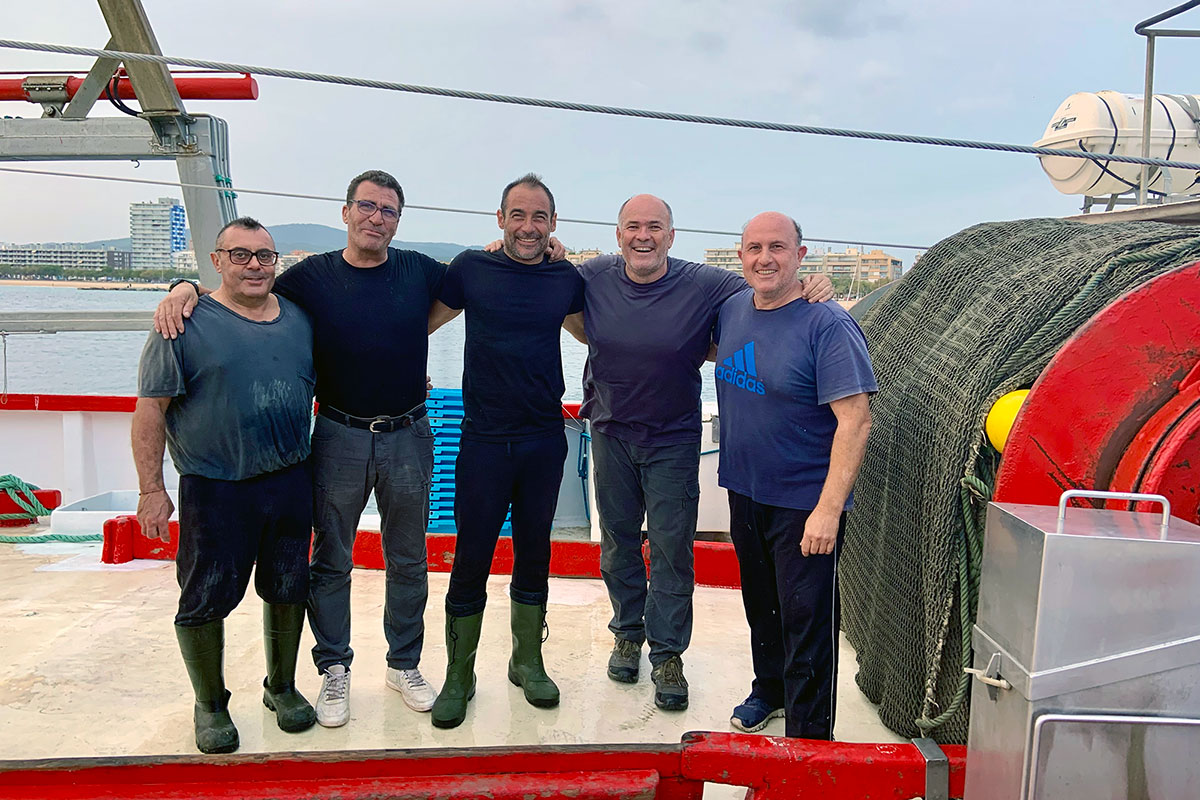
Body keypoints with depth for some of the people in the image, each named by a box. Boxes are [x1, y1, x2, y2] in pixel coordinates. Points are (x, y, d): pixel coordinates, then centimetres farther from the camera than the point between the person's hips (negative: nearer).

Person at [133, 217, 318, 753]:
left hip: (290, 482, 4)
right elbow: (151, 409, -8)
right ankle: (210, 704, 27)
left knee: (287, 591, 14)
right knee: (205, 601, 5)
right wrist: (151, 489, -10)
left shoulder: (299, 319, 8)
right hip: (215, 490, -4)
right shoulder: (187, 324, -8)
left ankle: (282, 688, 34)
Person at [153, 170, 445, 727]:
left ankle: (405, 665, 29)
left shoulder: (420, 272, 3)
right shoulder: (314, 276, 0)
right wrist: (187, 288, -10)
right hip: (340, 438, -1)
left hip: (408, 437, 1)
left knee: (407, 561, 12)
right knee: (331, 560, 8)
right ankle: (334, 669, 26)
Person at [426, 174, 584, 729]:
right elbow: (419, 325, 8)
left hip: (545, 439, 2)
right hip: (484, 439, -2)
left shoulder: (567, 279, 4)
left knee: (533, 553, 14)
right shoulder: (471, 269, -2)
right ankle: (459, 676, 19)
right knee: (471, 558, 2)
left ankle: (528, 662, 32)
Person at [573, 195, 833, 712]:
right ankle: (627, 633, 35)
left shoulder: (705, 286, -14)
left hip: (672, 440, -2)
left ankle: (667, 653, 18)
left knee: (671, 548, 3)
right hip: (610, 433, 3)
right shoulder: (593, 278, -6)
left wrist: (814, 291, -28)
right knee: (618, 540, 15)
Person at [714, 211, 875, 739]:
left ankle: (809, 741, 15)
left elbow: (855, 420, -21)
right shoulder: (732, 311, 2)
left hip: (804, 505, -6)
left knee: (805, 622, 1)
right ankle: (769, 690, 44)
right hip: (745, 493, 7)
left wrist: (828, 509, -26)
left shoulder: (827, 327, -18)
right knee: (760, 605, 22)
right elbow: (710, 354, 25)